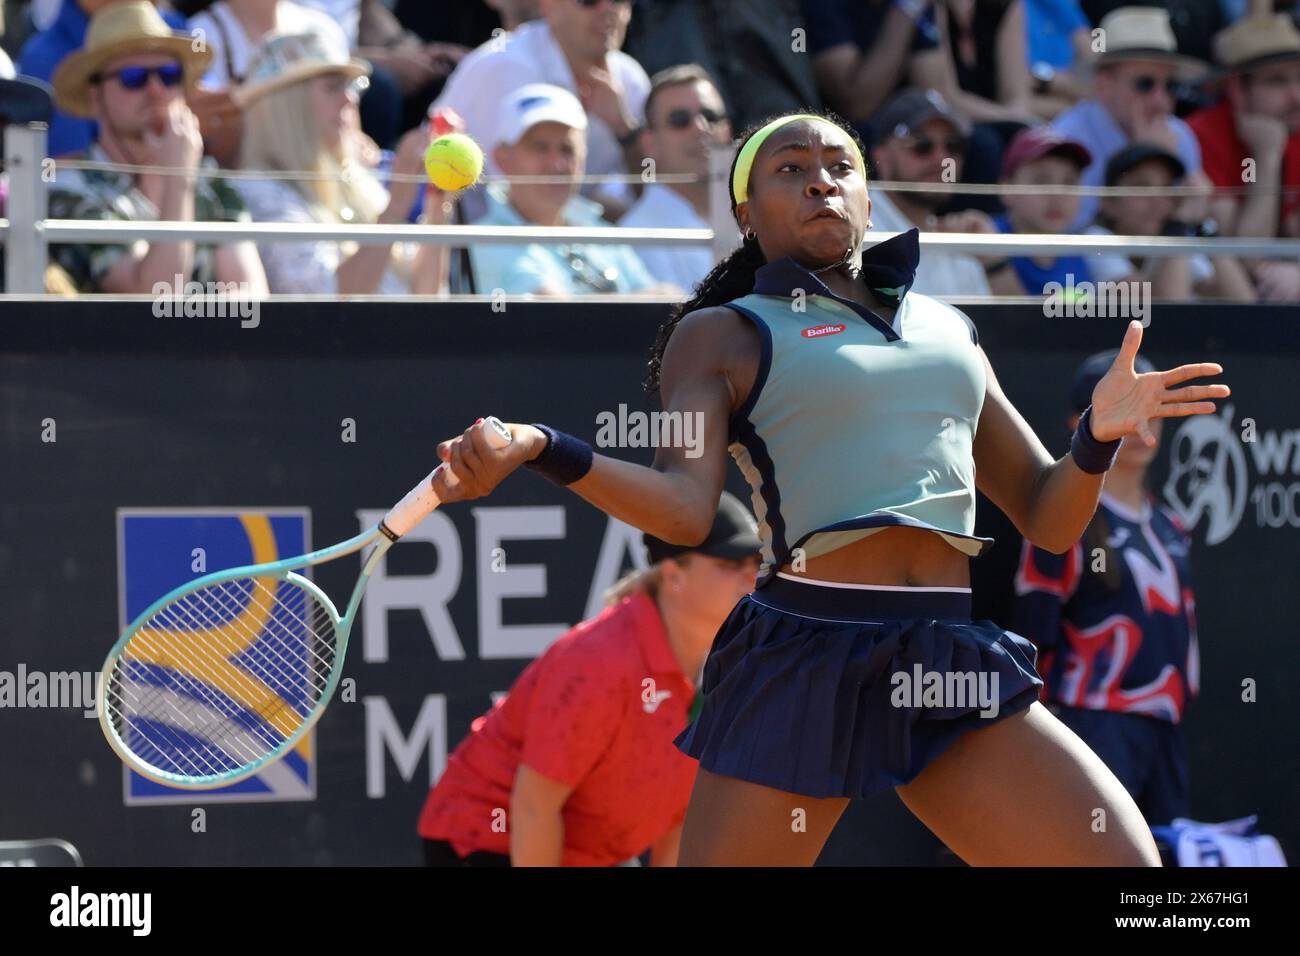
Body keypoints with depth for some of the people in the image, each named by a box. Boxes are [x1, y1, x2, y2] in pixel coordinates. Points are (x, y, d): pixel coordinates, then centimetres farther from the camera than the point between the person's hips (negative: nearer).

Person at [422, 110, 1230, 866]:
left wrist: (1099, 435, 2)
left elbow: (1048, 519, 23)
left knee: (1127, 865, -9)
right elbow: (684, 508, -8)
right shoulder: (723, 334, 9)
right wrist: (541, 449, -25)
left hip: (959, 664, 4)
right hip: (805, 656, -4)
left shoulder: (949, 330, 22)